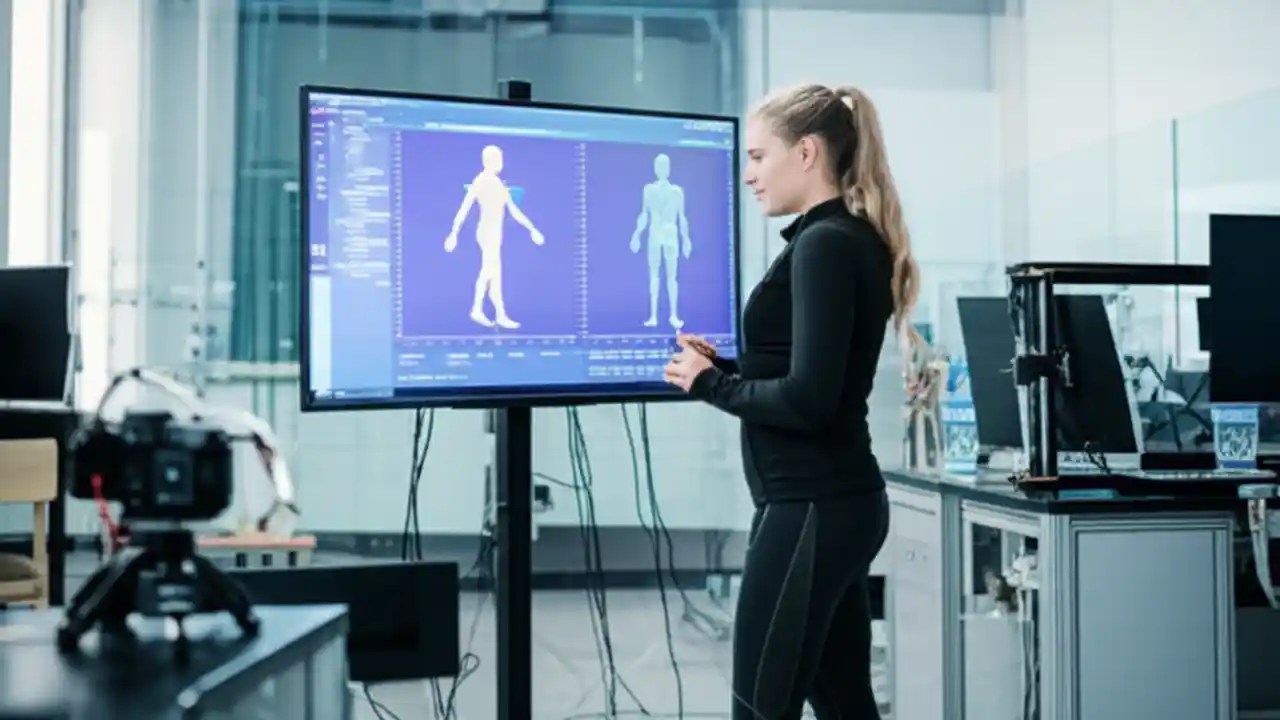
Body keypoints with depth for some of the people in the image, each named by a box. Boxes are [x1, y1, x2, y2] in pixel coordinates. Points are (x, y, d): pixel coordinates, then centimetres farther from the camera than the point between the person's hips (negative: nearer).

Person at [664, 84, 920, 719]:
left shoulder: (823, 245, -15)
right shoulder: (856, 240, 14)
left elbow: (807, 401, -22)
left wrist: (710, 385, -9)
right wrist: (725, 368, 9)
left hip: (810, 509, -10)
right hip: (841, 502, 10)